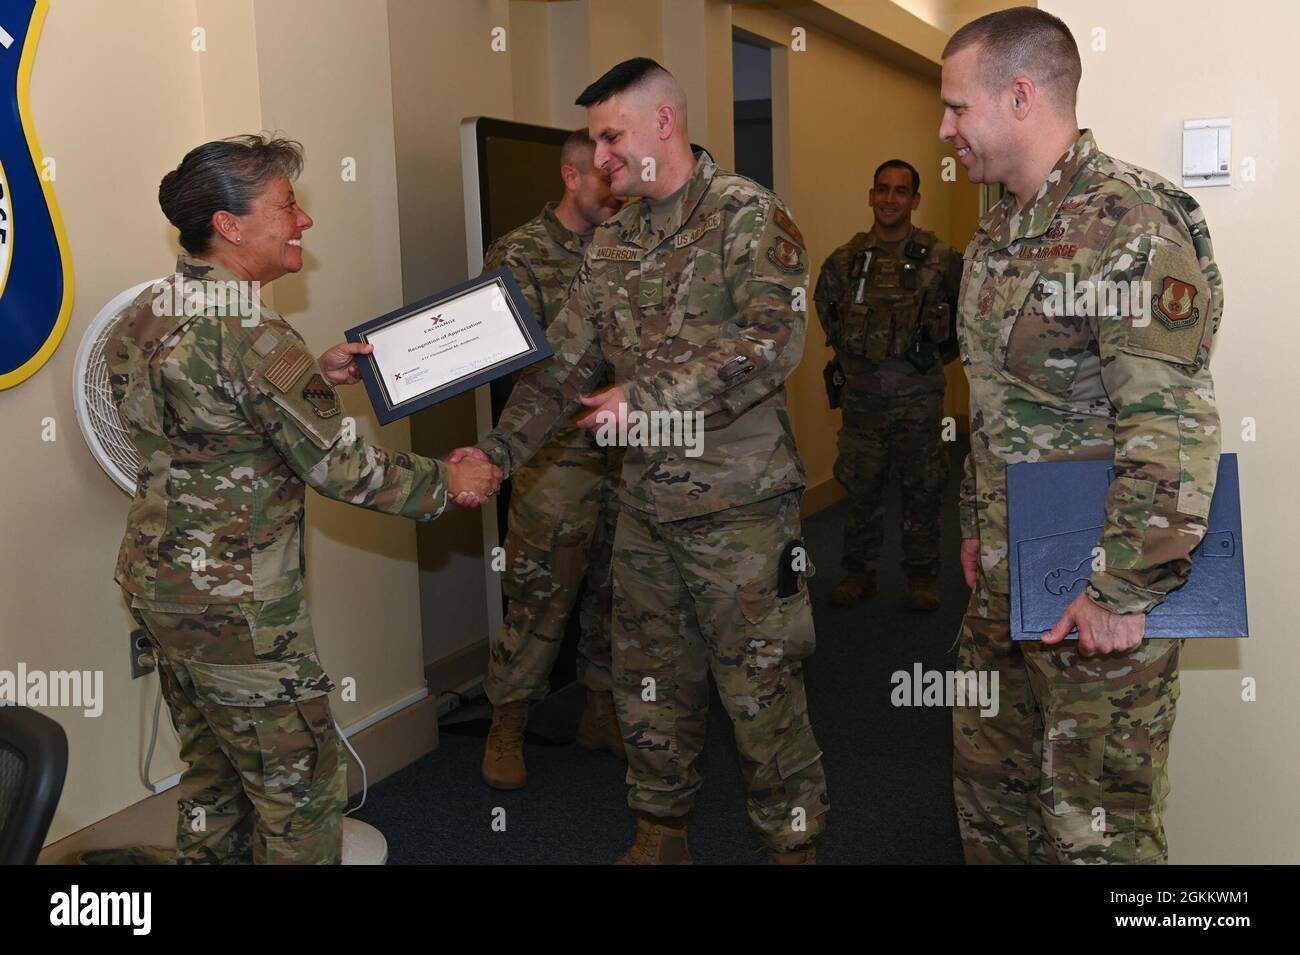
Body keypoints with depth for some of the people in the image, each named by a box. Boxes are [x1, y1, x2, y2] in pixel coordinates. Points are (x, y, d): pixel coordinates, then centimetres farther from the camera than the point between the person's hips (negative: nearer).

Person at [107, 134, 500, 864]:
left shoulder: (143, 317, 5)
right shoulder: (252, 337, -22)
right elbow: (343, 471, -17)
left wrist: (317, 377, 13)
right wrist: (448, 482, -4)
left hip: (155, 578, 9)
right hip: (235, 604, -9)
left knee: (214, 771, 23)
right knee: (302, 784, 5)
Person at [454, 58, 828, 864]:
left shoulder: (747, 215, -9)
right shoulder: (612, 243, 11)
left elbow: (776, 338, -23)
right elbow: (565, 363, 11)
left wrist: (653, 395, -28)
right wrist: (499, 450, 1)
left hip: (738, 503, -6)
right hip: (646, 503, 7)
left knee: (759, 686, 3)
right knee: (651, 679, 16)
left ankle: (794, 841, 23)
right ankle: (662, 830, 35)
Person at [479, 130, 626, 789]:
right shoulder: (519, 255, -5)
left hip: (629, 451, 5)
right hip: (560, 455, -5)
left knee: (615, 589, 13)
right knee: (540, 597, -1)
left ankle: (602, 712, 28)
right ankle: (506, 727, 15)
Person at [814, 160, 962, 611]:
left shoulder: (940, 259, -4)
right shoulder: (844, 260, 2)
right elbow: (826, 311, 18)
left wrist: (935, 357, 4)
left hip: (919, 399, -1)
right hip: (861, 398, 2)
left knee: (922, 489, 7)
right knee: (860, 489, 8)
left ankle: (922, 576, 20)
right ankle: (859, 573, 22)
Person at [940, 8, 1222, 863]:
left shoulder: (1131, 225, -18)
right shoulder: (999, 233, 11)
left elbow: (1175, 428, -24)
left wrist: (1124, 593, -23)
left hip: (1097, 592, -8)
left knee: (1097, 827, 6)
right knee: (990, 784, 20)